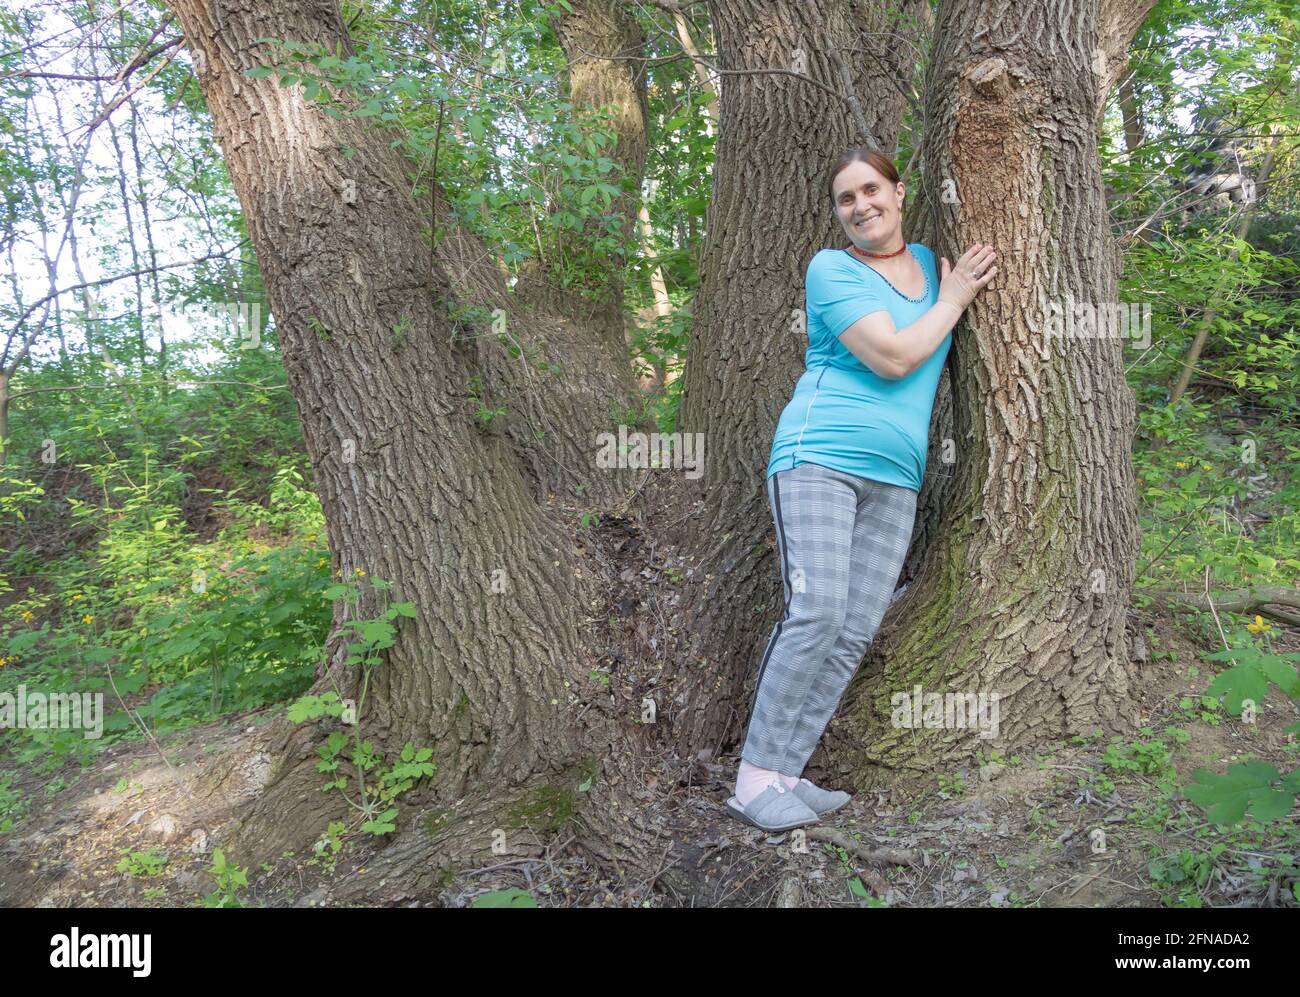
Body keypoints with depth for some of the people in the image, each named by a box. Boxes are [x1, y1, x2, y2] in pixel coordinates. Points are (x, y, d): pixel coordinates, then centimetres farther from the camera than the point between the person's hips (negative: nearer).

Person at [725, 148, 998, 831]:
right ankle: (754, 781, -11)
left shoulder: (930, 262, 21)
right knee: (815, 614, -19)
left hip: (895, 478, 6)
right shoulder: (831, 269, 2)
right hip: (819, 459, -6)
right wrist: (952, 301, 4)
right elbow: (892, 358, -10)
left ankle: (786, 775, 1)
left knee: (854, 635, -4)